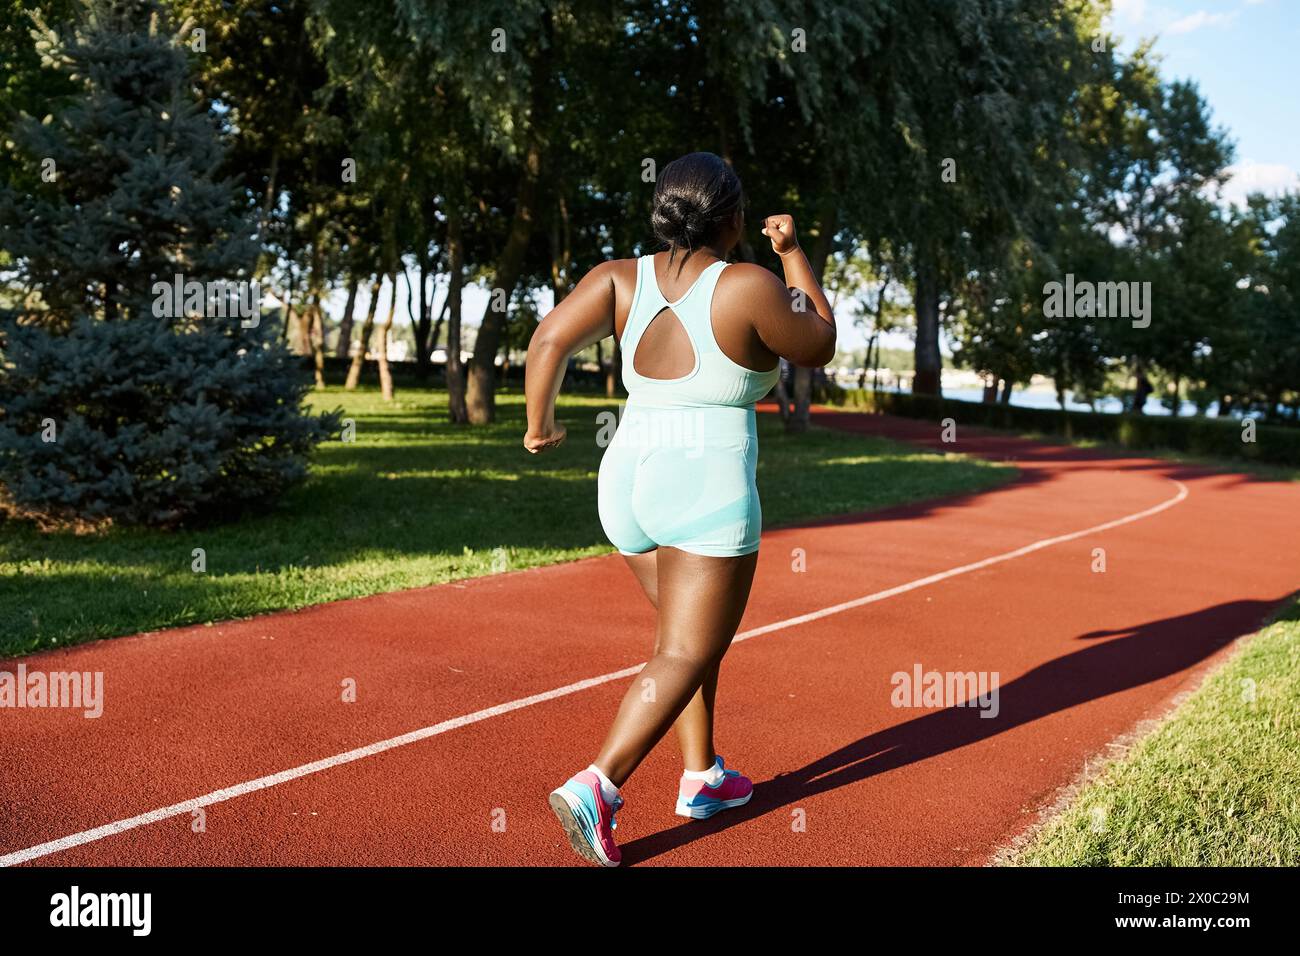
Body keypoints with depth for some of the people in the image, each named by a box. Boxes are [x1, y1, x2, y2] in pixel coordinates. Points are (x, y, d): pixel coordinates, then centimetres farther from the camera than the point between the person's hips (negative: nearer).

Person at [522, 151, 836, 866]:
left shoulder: (621, 278, 2)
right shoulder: (749, 287, -9)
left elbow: (550, 339, -11)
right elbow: (820, 346, 6)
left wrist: (539, 422, 4)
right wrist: (794, 254, 14)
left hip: (628, 484, 6)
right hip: (708, 492, -6)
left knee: (688, 632, 23)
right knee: (685, 656, -2)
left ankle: (702, 777, 30)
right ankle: (596, 786, -15)